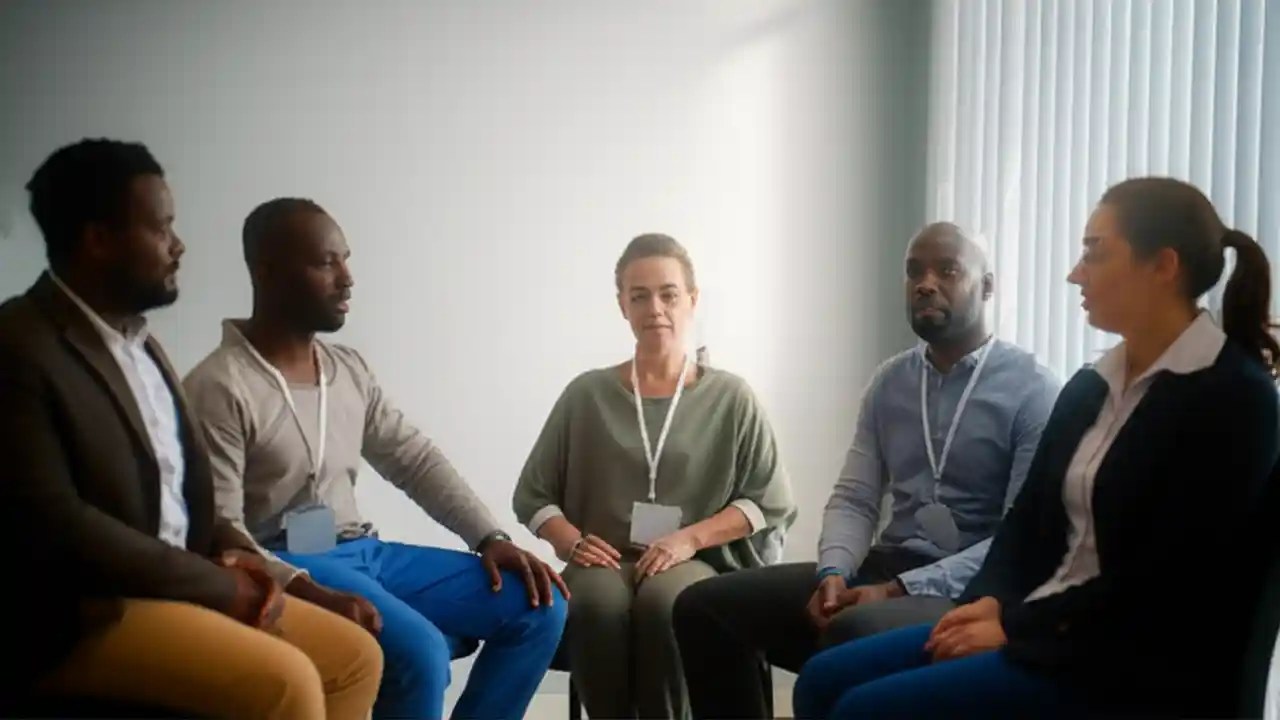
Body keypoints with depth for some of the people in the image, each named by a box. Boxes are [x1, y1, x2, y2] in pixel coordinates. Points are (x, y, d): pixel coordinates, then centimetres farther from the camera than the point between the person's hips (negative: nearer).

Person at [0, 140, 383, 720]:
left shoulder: (138, 341, 14)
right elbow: (55, 527, -22)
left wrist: (225, 561, -2)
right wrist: (222, 587, -17)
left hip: (184, 587, 9)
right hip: (80, 616, -9)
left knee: (355, 656, 2)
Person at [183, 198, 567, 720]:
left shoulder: (350, 369, 10)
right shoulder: (218, 388, -12)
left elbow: (416, 460, 12)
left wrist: (490, 537, -1)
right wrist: (311, 592, -30)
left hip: (365, 552, 8)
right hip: (287, 570, -7)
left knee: (539, 607, -1)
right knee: (419, 652, -32)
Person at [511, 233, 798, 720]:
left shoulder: (730, 397, 7)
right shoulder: (587, 395, 10)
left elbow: (772, 503, 4)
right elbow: (532, 496, 14)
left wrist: (688, 539, -10)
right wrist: (572, 541, -7)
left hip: (697, 565, -1)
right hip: (606, 564, 1)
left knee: (664, 601, -36)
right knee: (598, 602, -34)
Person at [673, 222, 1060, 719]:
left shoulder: (1033, 390, -6)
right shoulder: (888, 383, 13)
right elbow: (853, 498, 10)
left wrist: (898, 590, -22)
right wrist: (833, 573, -13)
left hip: (972, 590, -6)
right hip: (885, 568, 6)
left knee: (853, 632, -38)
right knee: (706, 607, -10)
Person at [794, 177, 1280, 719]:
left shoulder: (1233, 398, -11)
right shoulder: (1090, 388, 14)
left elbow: (1160, 582, -17)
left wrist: (1013, 627, -14)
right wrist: (991, 602, -6)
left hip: (1140, 669, -8)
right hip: (1048, 629, 8)